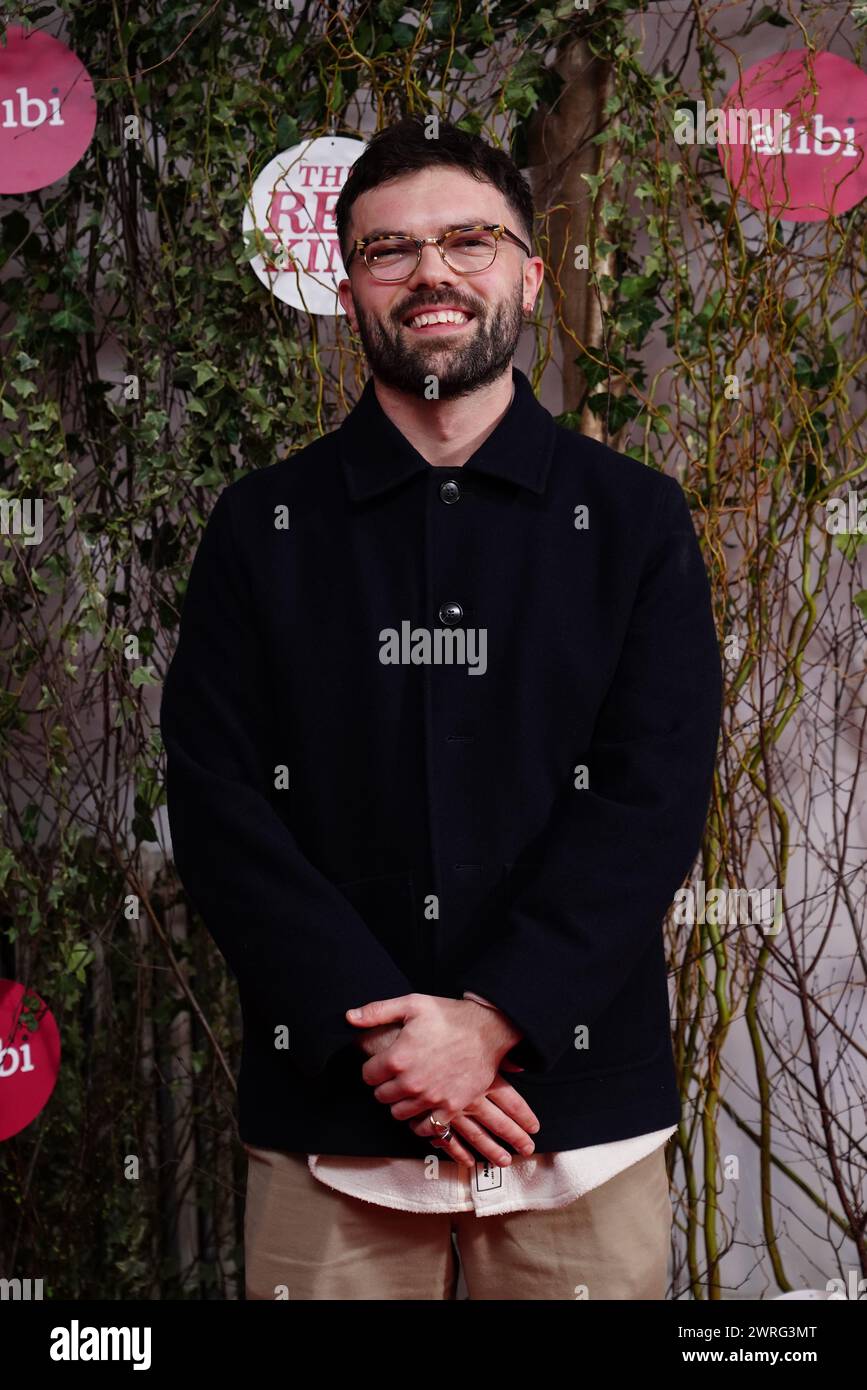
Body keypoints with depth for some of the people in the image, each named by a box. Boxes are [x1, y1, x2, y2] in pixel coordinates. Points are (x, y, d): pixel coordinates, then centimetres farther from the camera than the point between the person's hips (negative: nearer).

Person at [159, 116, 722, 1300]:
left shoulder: (634, 520, 4)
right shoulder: (265, 525, 5)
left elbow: (656, 796, -5)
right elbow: (218, 804, -2)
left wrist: (491, 1020, -16)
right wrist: (381, 1035, -13)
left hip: (582, 1113, 0)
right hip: (329, 1117, 0)